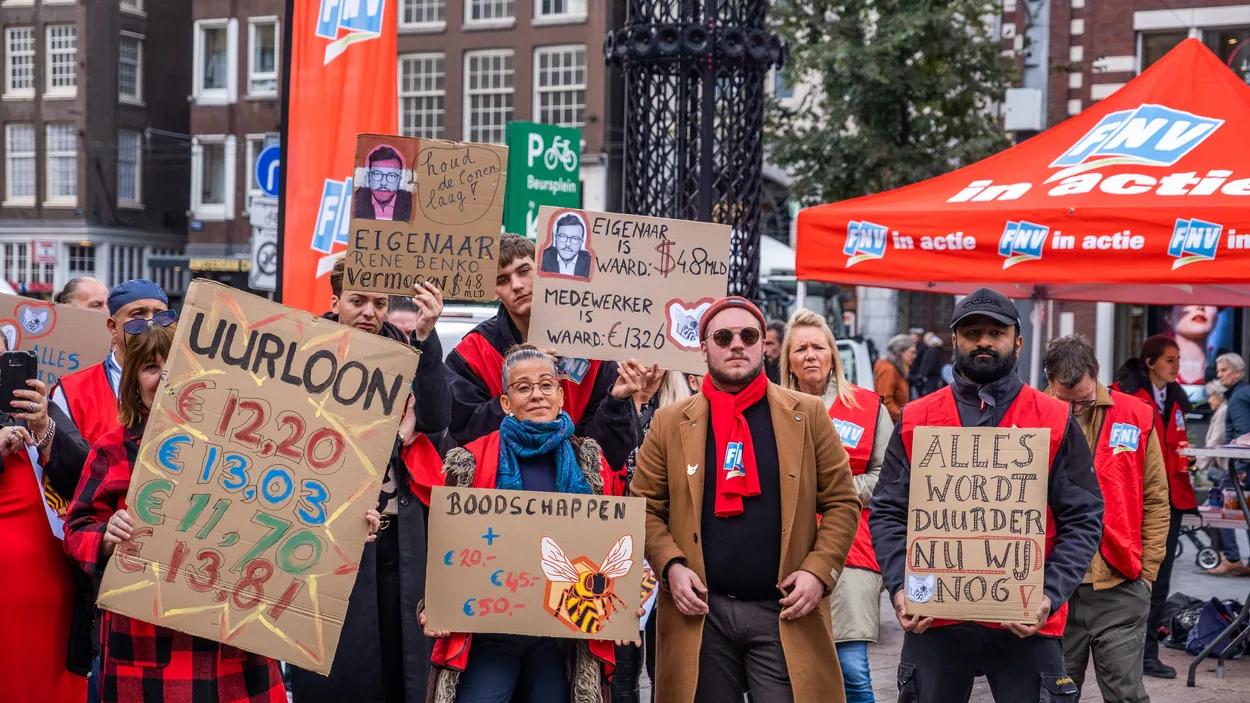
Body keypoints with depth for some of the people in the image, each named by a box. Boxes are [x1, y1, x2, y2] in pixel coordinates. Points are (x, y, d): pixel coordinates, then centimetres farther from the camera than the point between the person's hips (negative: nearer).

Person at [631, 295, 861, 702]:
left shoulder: (807, 415, 6)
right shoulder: (670, 423, 7)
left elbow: (842, 503, 5)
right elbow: (645, 507, 8)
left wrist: (820, 569, -8)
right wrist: (670, 565, -8)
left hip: (786, 611, -1)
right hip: (700, 612, 1)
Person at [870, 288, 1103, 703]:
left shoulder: (1056, 422, 4)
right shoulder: (916, 420, 7)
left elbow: (1083, 520, 1)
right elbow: (887, 514, 5)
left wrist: (1050, 596, -13)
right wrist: (900, 587, -10)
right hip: (933, 618, 1)